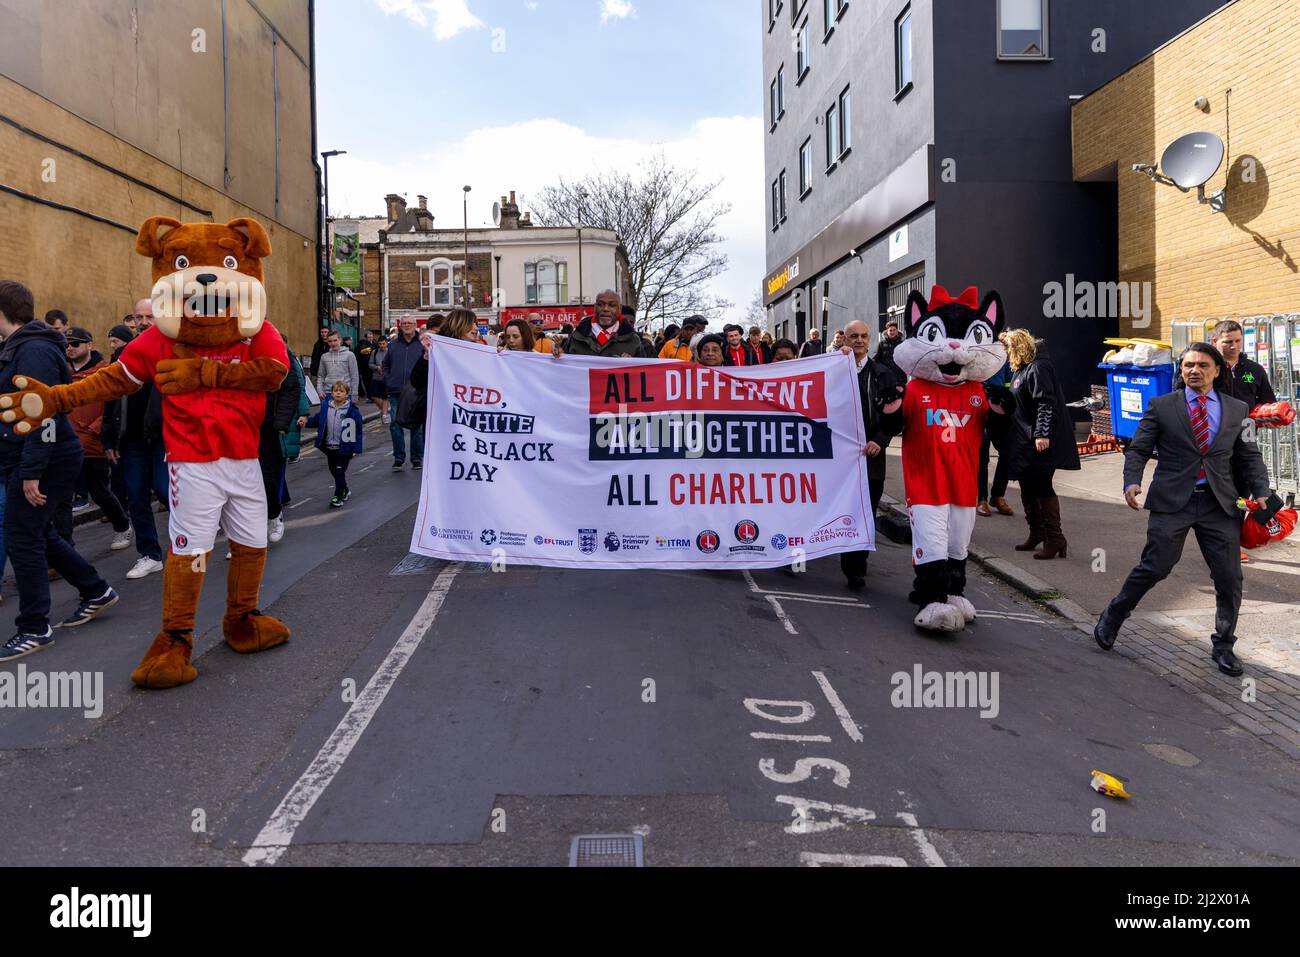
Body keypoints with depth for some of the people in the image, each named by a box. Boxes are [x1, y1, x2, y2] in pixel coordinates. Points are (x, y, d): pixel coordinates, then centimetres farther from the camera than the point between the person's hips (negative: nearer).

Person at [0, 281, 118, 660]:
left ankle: (34, 629, 4)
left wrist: (31, 472, -25)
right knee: (38, 534, 17)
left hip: (41, 464, -10)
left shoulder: (33, 351, -17)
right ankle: (96, 592, 28)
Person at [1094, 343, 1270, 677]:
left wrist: (1261, 493, -1)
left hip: (1220, 505, 3)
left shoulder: (1236, 409, 11)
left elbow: (1249, 456, 14)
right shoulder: (1161, 406, 4)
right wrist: (1132, 481, -15)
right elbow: (1138, 450, 2)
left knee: (1229, 578, 3)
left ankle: (1223, 647, 21)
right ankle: (1112, 618, 16)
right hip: (1172, 501, -3)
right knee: (1154, 568, -6)